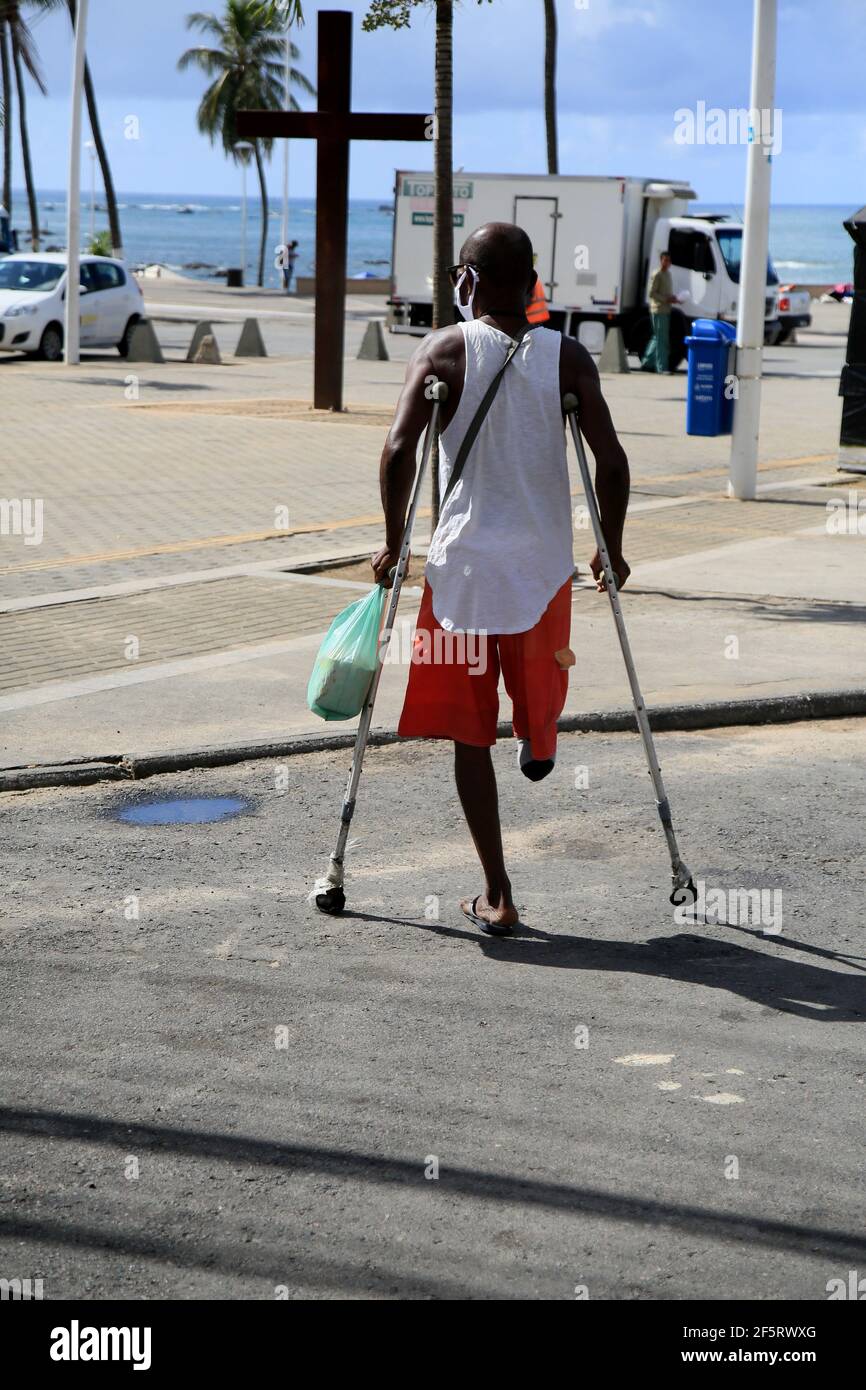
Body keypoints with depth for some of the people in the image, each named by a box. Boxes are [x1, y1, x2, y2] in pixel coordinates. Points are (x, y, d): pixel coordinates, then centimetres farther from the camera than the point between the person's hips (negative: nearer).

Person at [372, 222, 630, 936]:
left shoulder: (444, 351, -2)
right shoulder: (568, 356, 2)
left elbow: (399, 449, -12)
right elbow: (611, 460, -3)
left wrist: (394, 543, -2)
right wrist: (612, 549, 9)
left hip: (463, 564, -1)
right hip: (545, 562, 1)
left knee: (470, 732, 5)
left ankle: (497, 895, 3)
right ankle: (538, 737, 58)